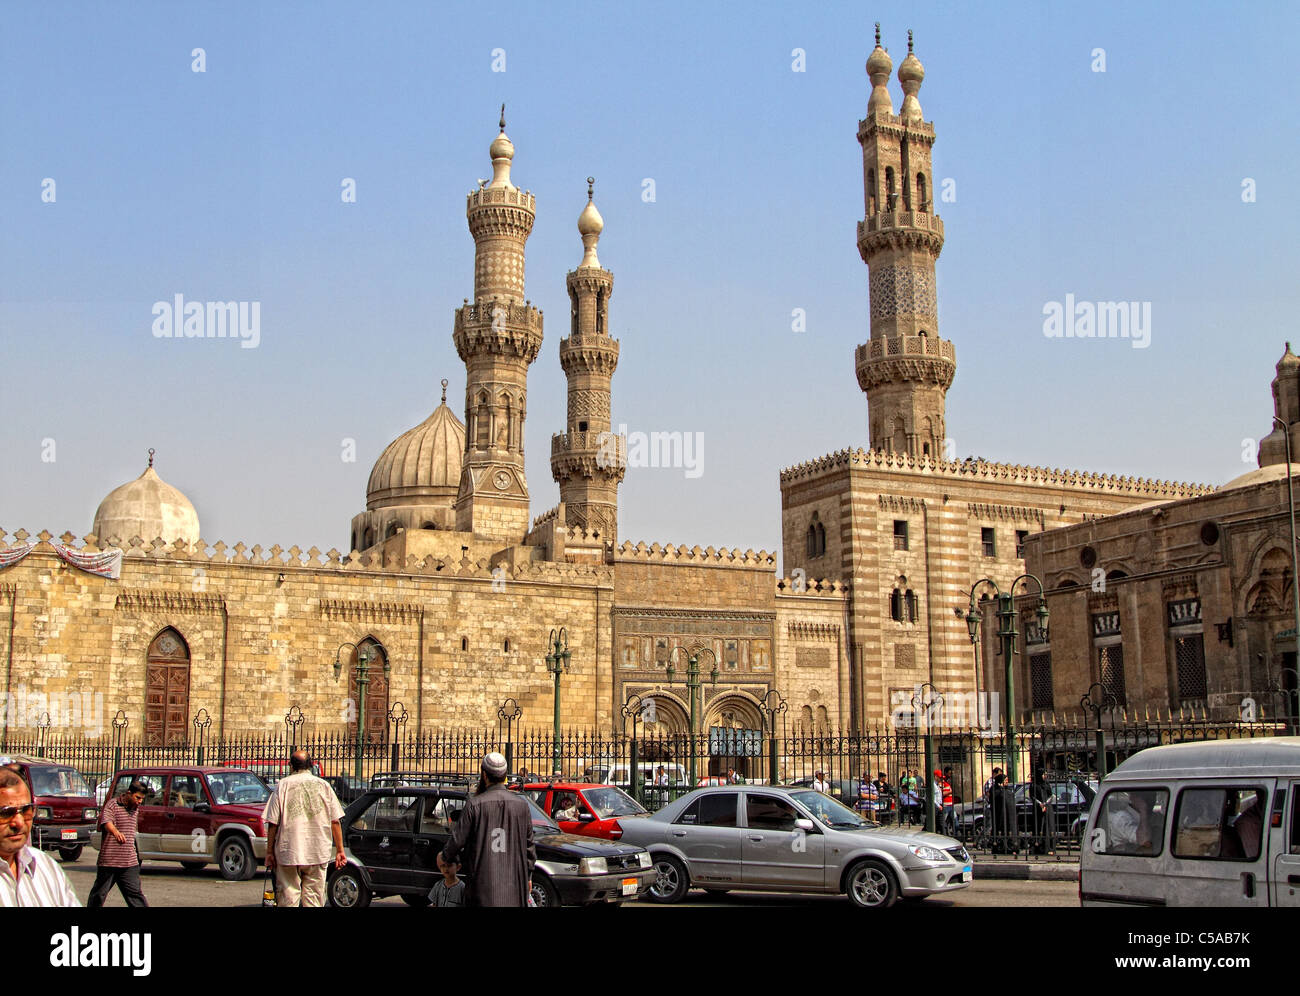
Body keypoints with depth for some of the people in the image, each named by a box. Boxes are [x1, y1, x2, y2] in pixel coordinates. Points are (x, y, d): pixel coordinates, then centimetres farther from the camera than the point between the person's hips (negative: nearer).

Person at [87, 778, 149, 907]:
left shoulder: (136, 808, 12)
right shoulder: (112, 805, -9)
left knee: (135, 893, -3)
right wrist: (115, 832, -49)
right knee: (99, 893, 9)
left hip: (130, 863, 4)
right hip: (109, 860, -4)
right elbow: (106, 822, -30)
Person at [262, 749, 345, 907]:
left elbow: (273, 823, -4)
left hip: (288, 853, -2)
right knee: (314, 899, 7)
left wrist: (269, 852, 3)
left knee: (287, 899, 4)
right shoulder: (324, 785, 4)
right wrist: (339, 851, 8)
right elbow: (335, 821, 3)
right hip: (318, 855, 2)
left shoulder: (282, 786, -2)